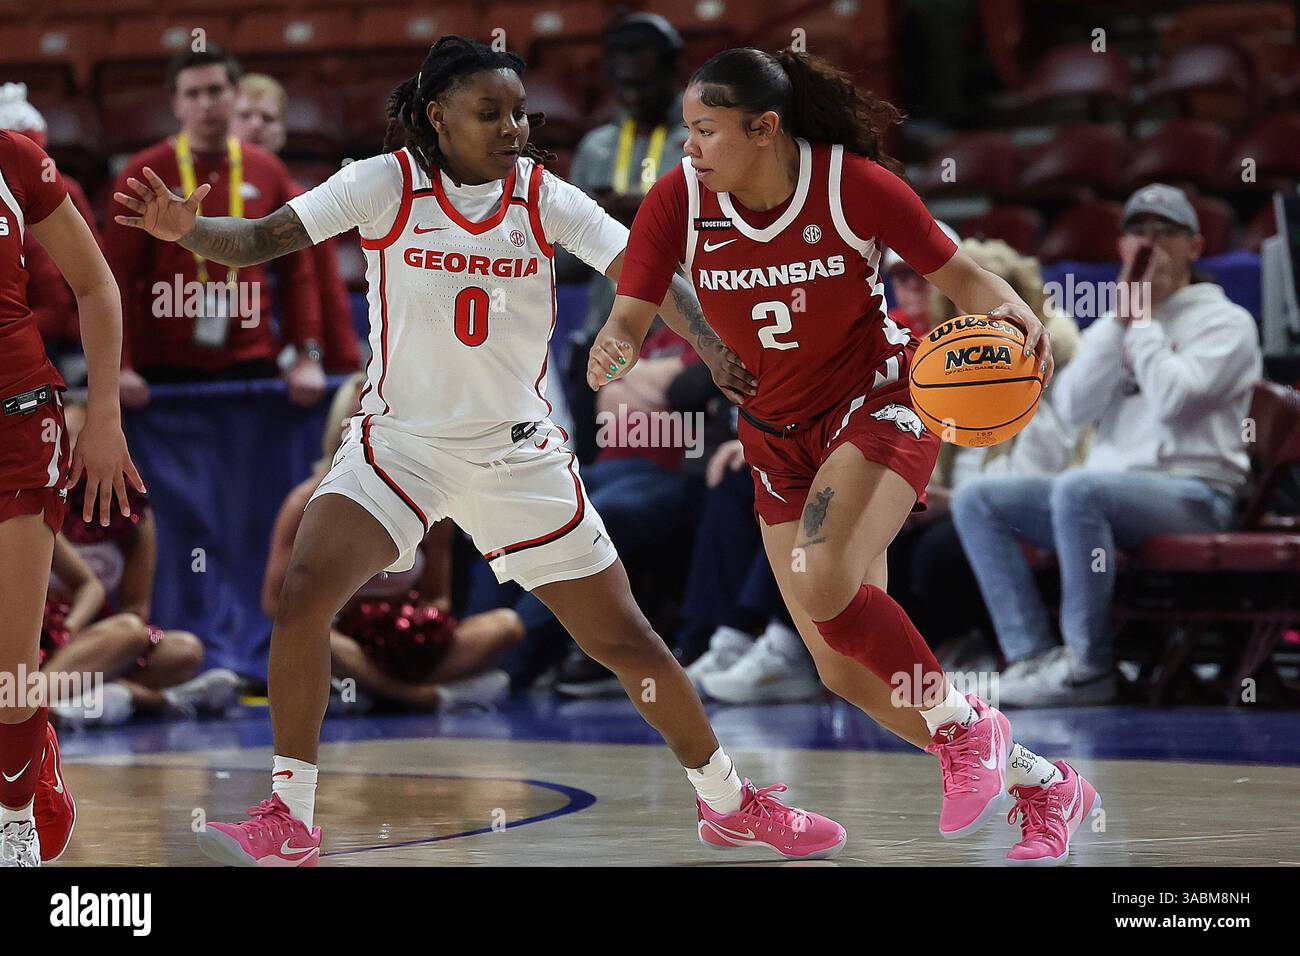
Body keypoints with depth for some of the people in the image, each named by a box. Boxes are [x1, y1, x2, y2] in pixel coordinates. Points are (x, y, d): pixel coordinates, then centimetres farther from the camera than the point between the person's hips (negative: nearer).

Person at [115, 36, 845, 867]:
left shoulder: (543, 196, -6)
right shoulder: (386, 184, -9)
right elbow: (260, 240, -14)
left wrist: (714, 345, -31)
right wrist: (189, 230, -35)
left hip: (519, 452, 1)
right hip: (399, 444, -1)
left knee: (624, 640, 3)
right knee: (305, 591, -23)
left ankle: (729, 803, 25)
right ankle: (289, 825, -10)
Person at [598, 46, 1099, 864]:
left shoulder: (856, 185, -20)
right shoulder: (679, 201, -12)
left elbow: (954, 271, -8)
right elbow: (630, 314, -12)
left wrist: (1012, 312, -29)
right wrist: (611, 349, -35)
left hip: (877, 404, -5)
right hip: (779, 436, 5)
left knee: (824, 582, -32)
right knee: (848, 672, 2)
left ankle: (964, 728, -8)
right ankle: (1043, 785, 16)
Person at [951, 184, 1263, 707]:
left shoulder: (1224, 321, 3)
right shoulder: (1112, 327, 22)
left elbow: (1172, 399, -16)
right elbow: (1073, 408, 3)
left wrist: (1143, 316, -5)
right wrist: (1119, 317, 0)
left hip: (1194, 494, -7)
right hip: (1111, 483, 7)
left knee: (1078, 489, -36)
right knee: (977, 498, -9)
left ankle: (1088, 664, -28)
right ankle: (1032, 655, -20)